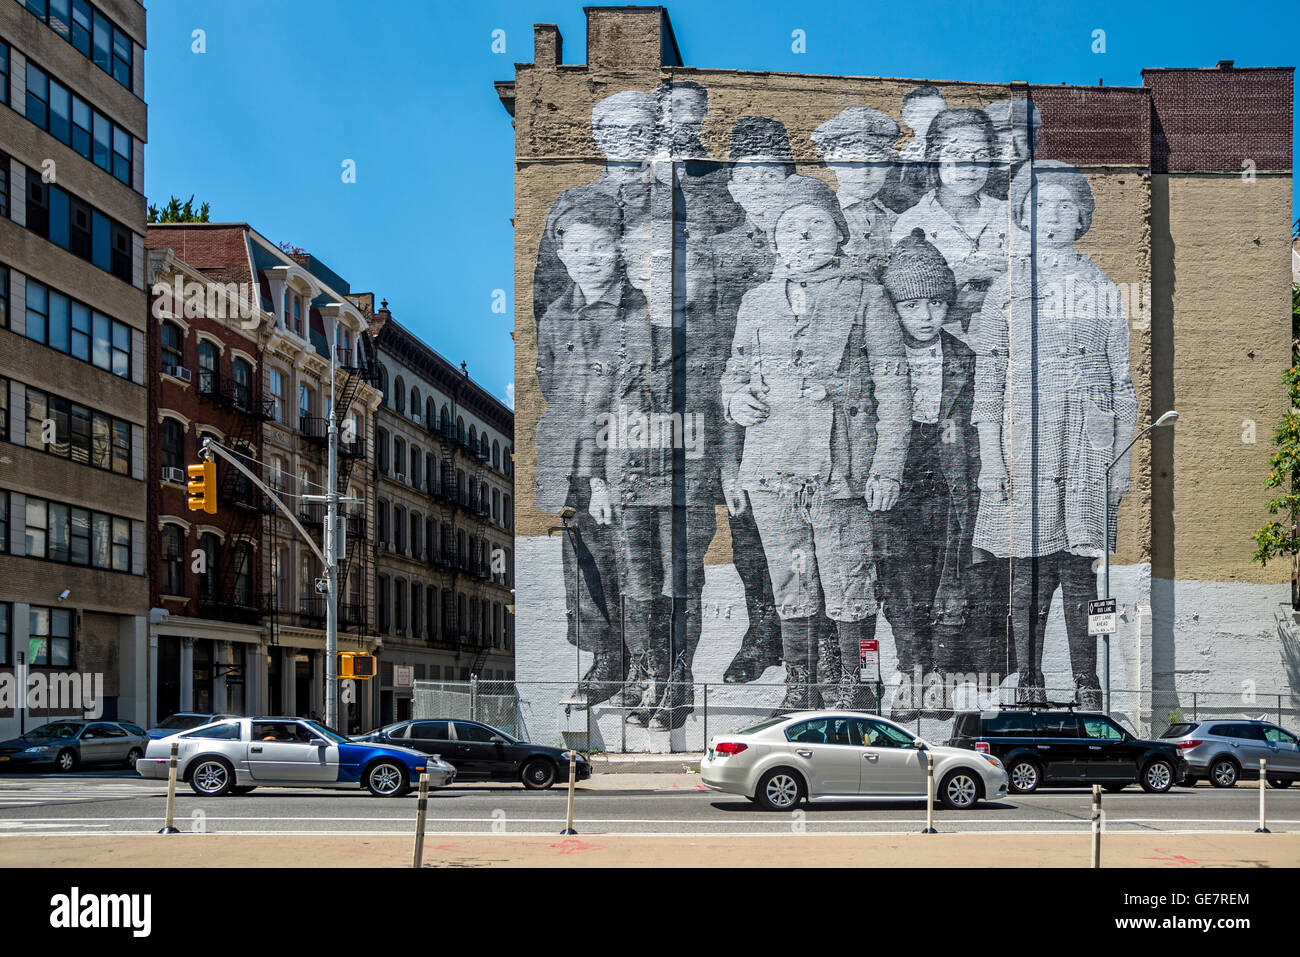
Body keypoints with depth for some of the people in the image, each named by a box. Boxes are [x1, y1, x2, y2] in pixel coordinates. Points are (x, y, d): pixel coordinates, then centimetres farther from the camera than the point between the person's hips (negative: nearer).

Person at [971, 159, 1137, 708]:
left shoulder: (1103, 290, 11)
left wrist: (1121, 458, 5)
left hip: (1088, 446, 1)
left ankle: (1087, 686, 8)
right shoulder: (1006, 290, 8)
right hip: (1024, 442, 0)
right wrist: (990, 457, -3)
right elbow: (988, 379, 5)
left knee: (1080, 571, 0)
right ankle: (1029, 686, 7)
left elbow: (1123, 380, 11)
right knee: (1029, 575, -2)